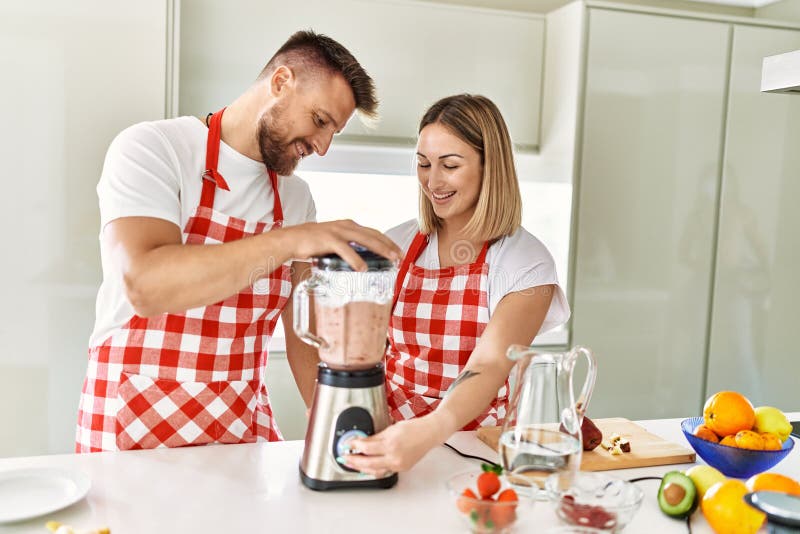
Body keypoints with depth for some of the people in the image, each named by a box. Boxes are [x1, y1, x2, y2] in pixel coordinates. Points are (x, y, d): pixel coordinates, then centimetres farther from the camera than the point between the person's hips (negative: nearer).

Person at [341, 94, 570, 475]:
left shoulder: (526, 264, -7)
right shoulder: (397, 244, 4)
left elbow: (488, 368, -20)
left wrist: (429, 432, -38)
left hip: (477, 441, -2)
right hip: (392, 433, 3)